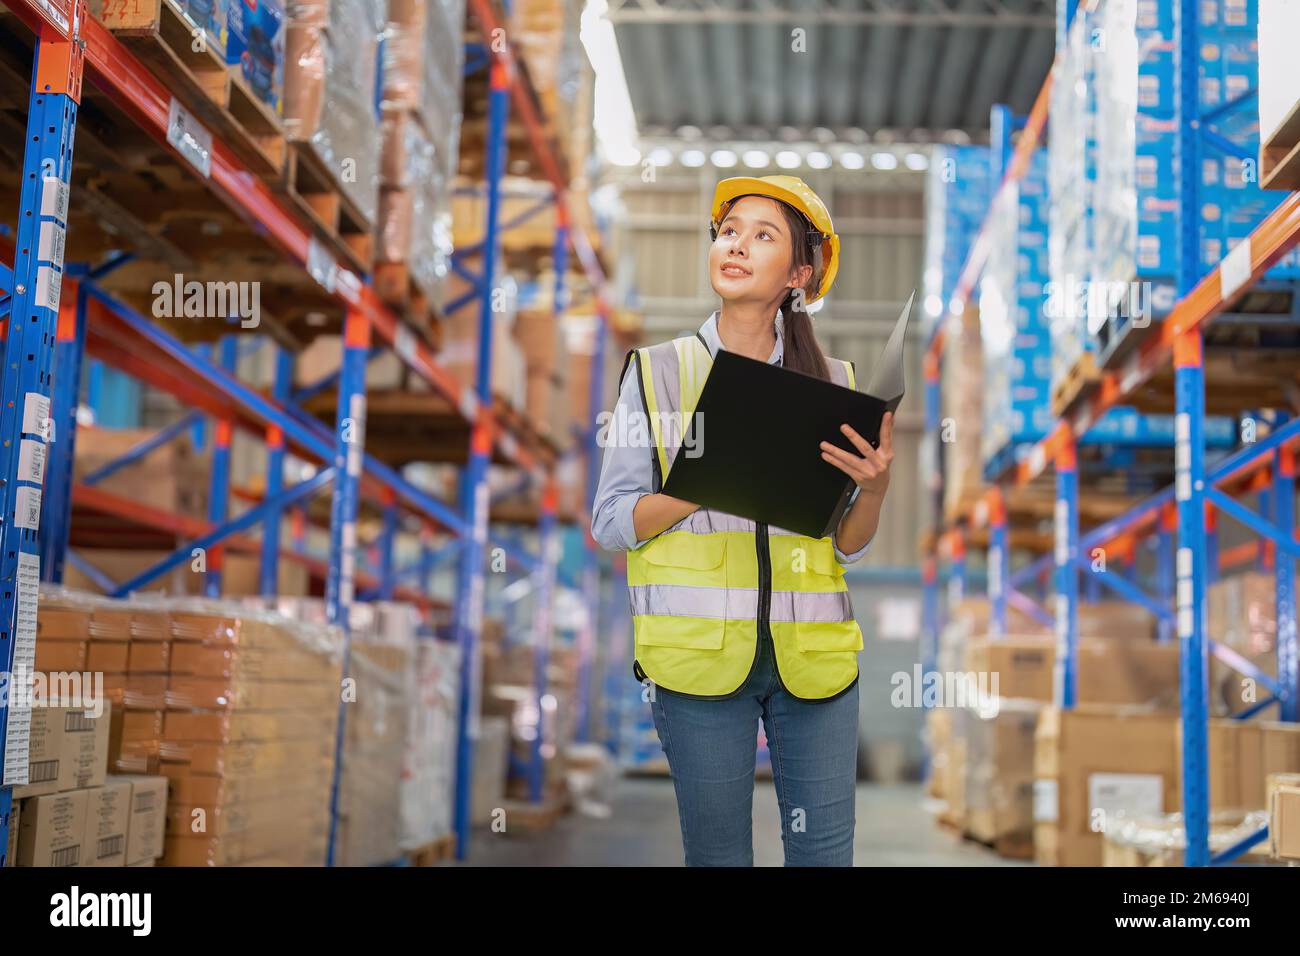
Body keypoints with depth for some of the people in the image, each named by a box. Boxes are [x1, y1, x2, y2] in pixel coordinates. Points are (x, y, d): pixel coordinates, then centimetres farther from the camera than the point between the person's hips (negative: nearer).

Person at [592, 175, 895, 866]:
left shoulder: (834, 383, 7)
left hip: (811, 650, 2)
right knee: (716, 852, 7)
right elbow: (611, 522, -1)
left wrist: (875, 486, -12)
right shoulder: (657, 371, 3)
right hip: (700, 651, -1)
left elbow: (848, 545, 9)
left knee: (824, 851, 5)